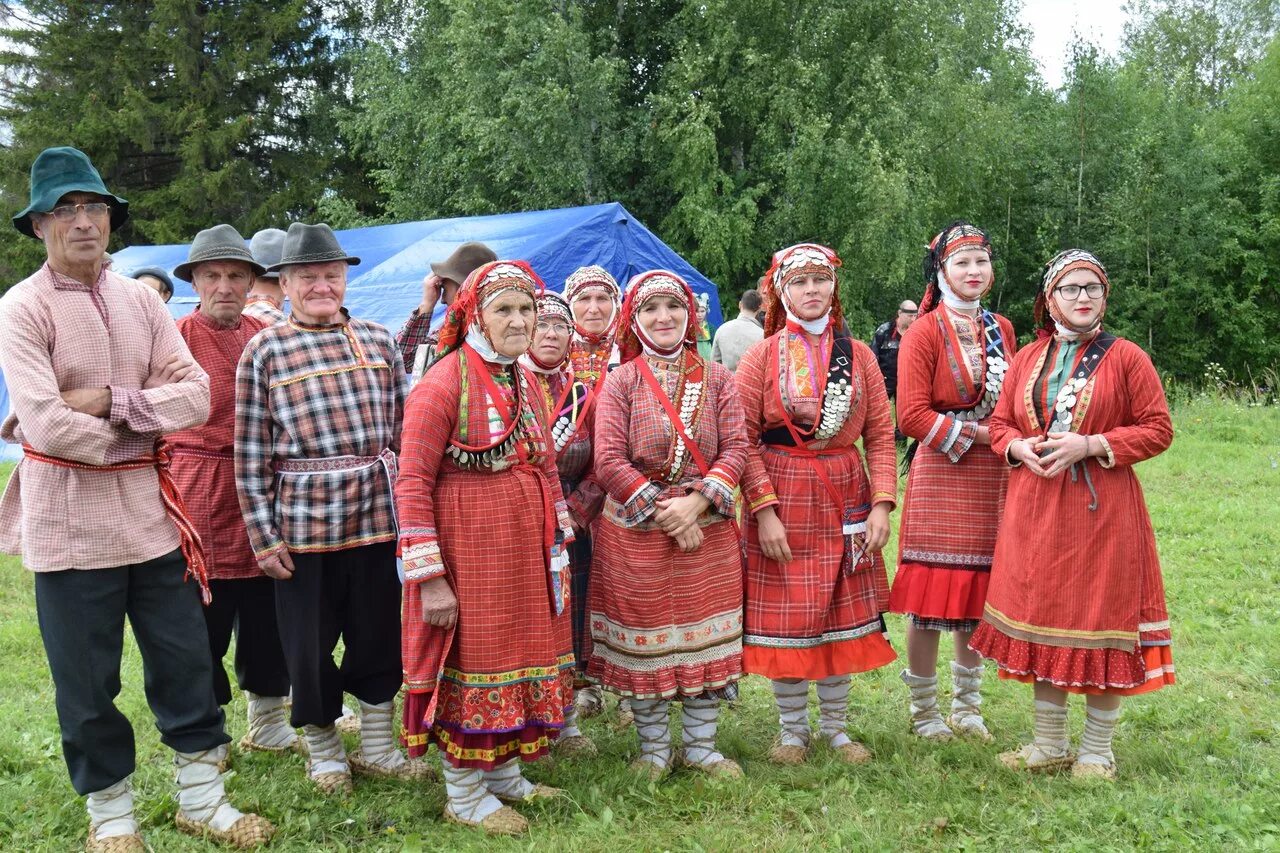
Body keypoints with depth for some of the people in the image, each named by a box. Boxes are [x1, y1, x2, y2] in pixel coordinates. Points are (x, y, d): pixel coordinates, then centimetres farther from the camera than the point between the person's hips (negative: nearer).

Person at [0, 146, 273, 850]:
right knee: (87, 679, 9)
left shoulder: (140, 299, 7)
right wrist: (134, 436, -8)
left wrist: (108, 401, -14)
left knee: (185, 658, 10)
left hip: (150, 508, 4)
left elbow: (196, 395, -4)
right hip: (70, 518, -4)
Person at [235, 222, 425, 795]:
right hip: (303, 518, -3)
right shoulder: (264, 350, -1)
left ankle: (377, 747, 30)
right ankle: (323, 751, 30)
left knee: (380, 630, 12)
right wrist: (264, 537, -6)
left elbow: (403, 428, 12)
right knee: (310, 640, 9)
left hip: (376, 513, 3)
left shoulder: (378, 341, 8)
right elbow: (250, 453, -3)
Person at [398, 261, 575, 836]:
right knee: (469, 662, 4)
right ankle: (464, 795, 21)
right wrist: (428, 577, -19)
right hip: (469, 550, -7)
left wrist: (558, 544, 15)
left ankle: (504, 773, 33)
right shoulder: (443, 382, -14)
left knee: (518, 654, 16)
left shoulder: (525, 381, 10)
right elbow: (412, 483, -16)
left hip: (526, 551, 8)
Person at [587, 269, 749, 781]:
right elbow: (609, 460, -9)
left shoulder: (716, 378, 4)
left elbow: (736, 448, -3)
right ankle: (653, 748, 24)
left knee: (707, 637, 9)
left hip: (707, 527, 2)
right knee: (644, 641, 7)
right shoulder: (620, 382, -2)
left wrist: (694, 503, -16)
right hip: (635, 529, -2)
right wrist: (662, 512, -16)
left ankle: (701, 746, 25)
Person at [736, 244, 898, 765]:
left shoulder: (858, 354, 5)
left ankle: (835, 727, 27)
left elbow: (881, 434, 3)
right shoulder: (762, 356, -3)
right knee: (784, 619, 3)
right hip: (781, 498, -3)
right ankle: (792, 730, 22)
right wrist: (764, 508, -17)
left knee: (844, 616, 10)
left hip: (846, 501, 3)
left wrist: (882, 502, -7)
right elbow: (742, 439, -8)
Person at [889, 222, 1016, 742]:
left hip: (990, 480, 6)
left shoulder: (1000, 330, 11)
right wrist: (974, 435, -14)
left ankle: (968, 705, 26)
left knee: (978, 592, 12)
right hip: (940, 475, -6)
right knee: (931, 595, -1)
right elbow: (912, 416, -13)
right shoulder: (925, 332, -7)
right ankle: (924, 709, 15)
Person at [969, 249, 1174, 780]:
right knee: (1041, 619, 10)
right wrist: (1019, 447, -7)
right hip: (1035, 511, 4)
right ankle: (1049, 743, 25)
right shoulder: (1027, 359, 10)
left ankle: (1097, 752, 17)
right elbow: (1000, 423, 15)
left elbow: (1158, 430, -4)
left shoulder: (1125, 357, -2)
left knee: (1101, 622, 1)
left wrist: (1090, 445, -16)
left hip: (1102, 510, -4)